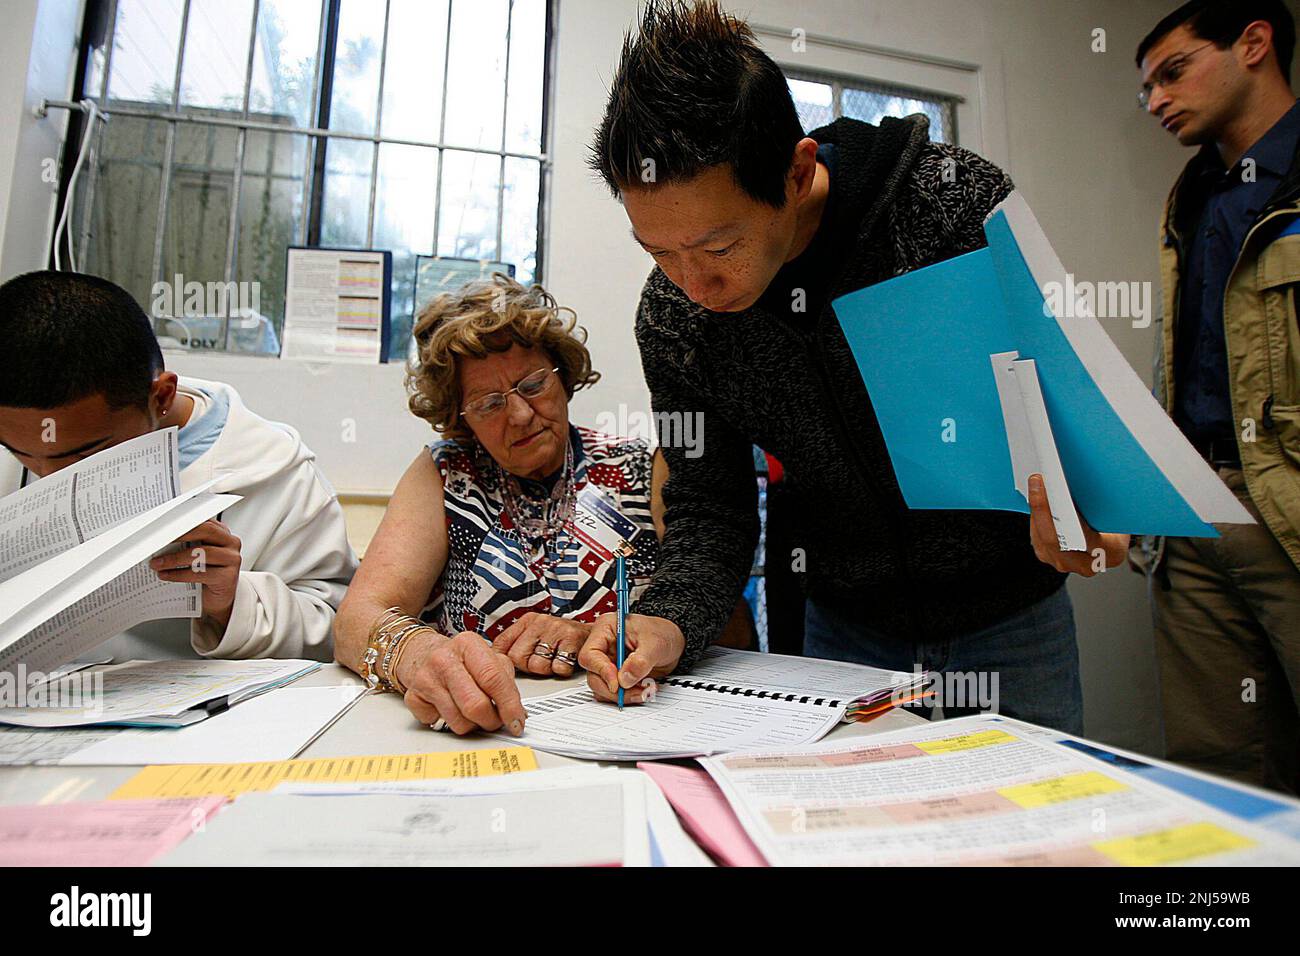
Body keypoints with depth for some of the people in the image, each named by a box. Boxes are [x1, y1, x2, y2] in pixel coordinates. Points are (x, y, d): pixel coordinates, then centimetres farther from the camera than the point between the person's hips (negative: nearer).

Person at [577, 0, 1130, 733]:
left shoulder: (958, 200, -22)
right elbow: (711, 511, -9)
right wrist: (670, 622, -27)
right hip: (846, 632, 2)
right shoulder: (673, 316, -14)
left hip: (1008, 618, -1)